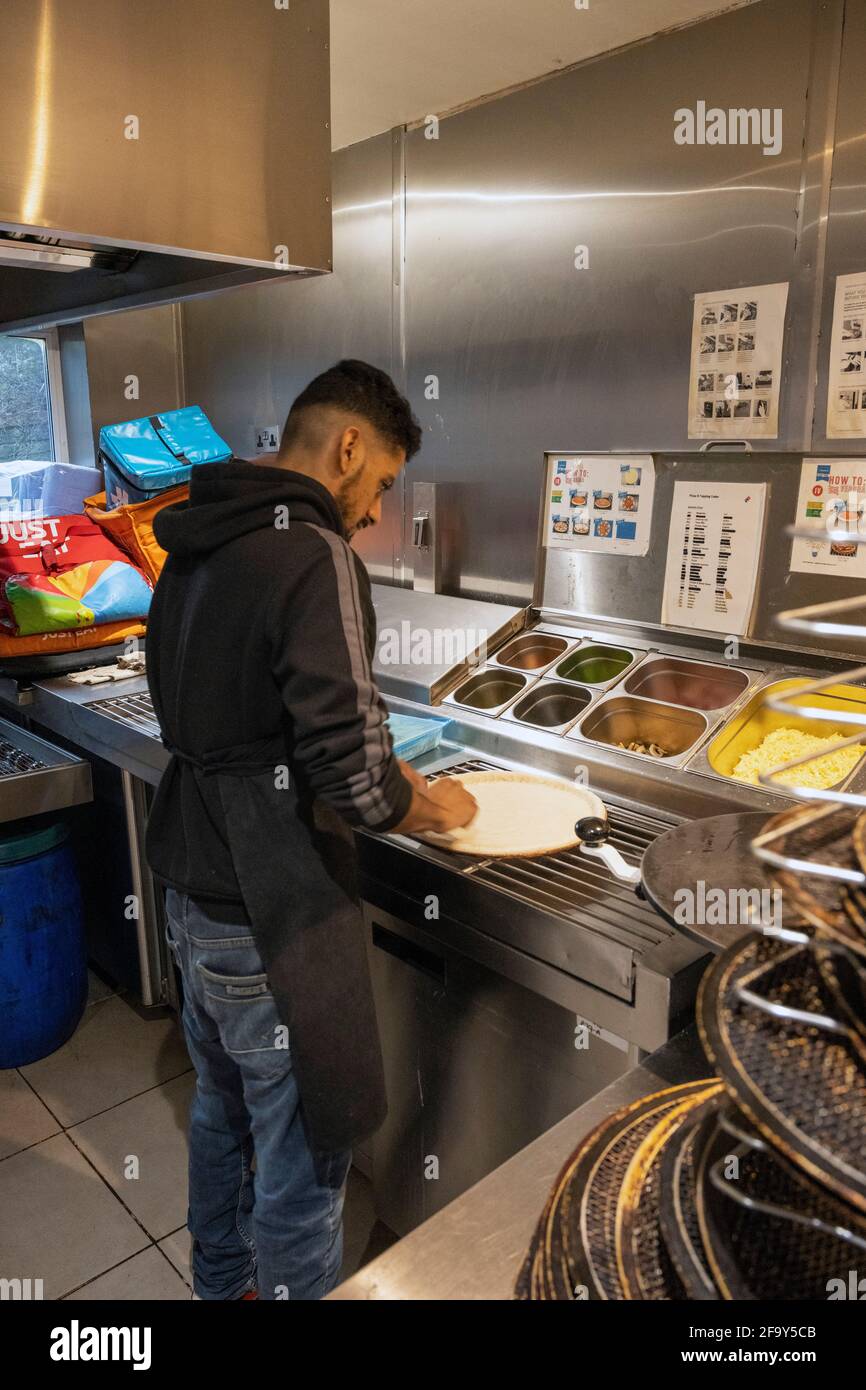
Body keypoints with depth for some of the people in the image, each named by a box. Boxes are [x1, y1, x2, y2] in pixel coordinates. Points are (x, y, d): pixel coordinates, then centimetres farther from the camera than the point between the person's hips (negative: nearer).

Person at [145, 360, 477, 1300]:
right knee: (301, 1154, 11)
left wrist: (383, 774, 14)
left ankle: (222, 1280, 50)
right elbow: (352, 781, -26)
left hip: (191, 892, 10)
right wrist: (432, 808, -5)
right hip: (269, 919, -9)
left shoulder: (197, 548, 6)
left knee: (221, 1110, 28)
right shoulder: (312, 556, -22)